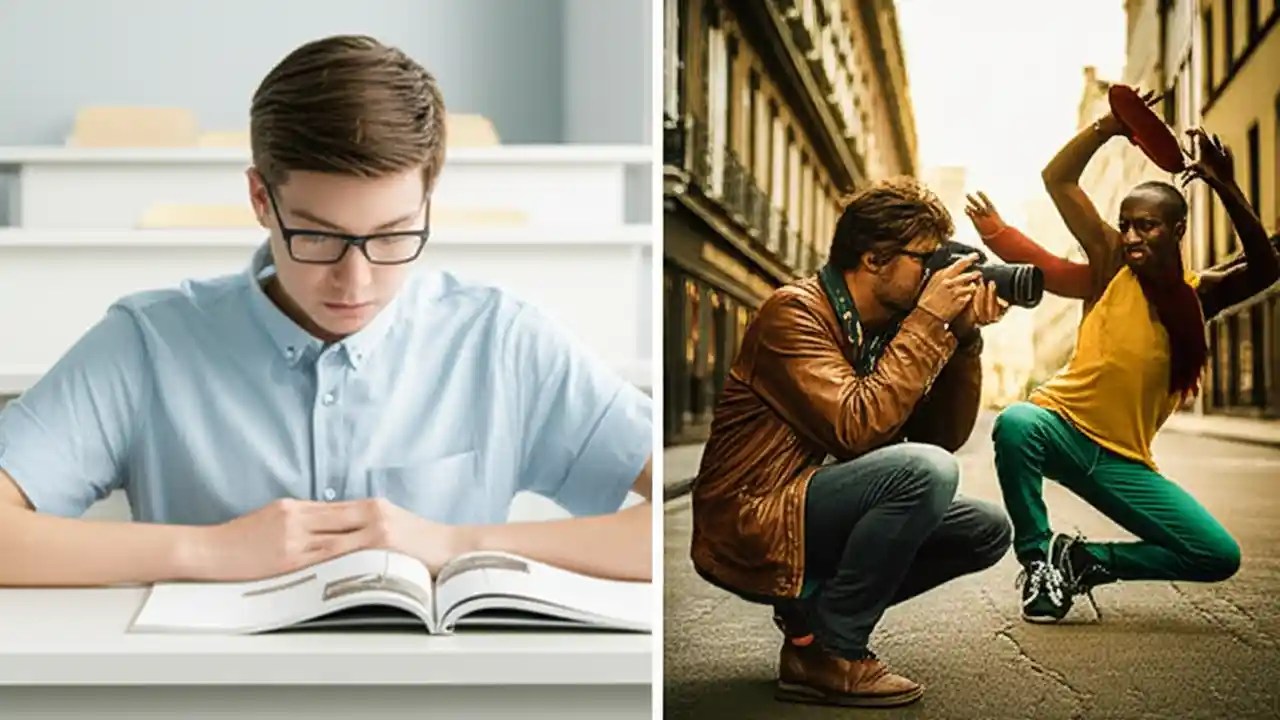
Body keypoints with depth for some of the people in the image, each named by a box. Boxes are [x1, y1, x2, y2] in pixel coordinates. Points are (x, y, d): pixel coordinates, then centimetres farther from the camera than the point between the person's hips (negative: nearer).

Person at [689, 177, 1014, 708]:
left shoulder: (887, 330, 11)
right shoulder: (796, 312, -14)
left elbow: (944, 436, 7)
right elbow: (859, 425, -26)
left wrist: (963, 336, -3)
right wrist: (929, 321, -19)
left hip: (806, 516, 9)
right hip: (748, 529, -9)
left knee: (987, 531, 6)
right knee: (925, 470, -27)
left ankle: (812, 605, 6)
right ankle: (826, 651, -17)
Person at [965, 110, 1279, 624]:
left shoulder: (1198, 295, 5)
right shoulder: (1111, 263, 0)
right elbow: (1058, 178, -6)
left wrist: (1226, 188, -23)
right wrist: (1109, 126, -19)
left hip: (1124, 461, 3)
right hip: (1062, 427, -3)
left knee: (1219, 557, -7)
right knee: (1015, 424, -39)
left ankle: (1084, 561, 8)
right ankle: (1038, 559, -16)